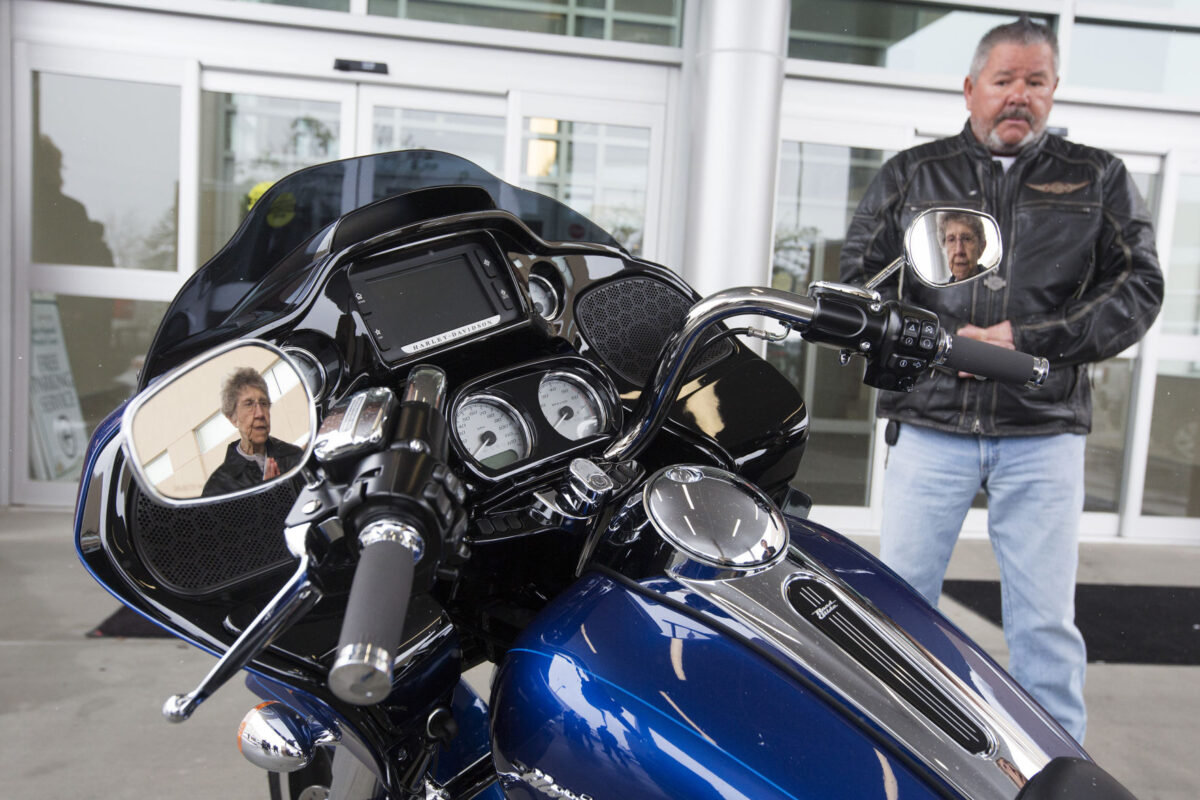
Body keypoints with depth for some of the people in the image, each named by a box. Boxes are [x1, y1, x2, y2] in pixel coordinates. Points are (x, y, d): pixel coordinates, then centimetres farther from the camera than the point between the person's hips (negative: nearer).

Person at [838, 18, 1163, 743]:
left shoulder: (1100, 179, 12)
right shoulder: (909, 176, 11)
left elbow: (1139, 289, 5)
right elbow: (859, 277, 7)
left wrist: (1030, 339, -9)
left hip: (1044, 431, 0)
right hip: (930, 423, 1)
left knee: (1046, 623, 5)